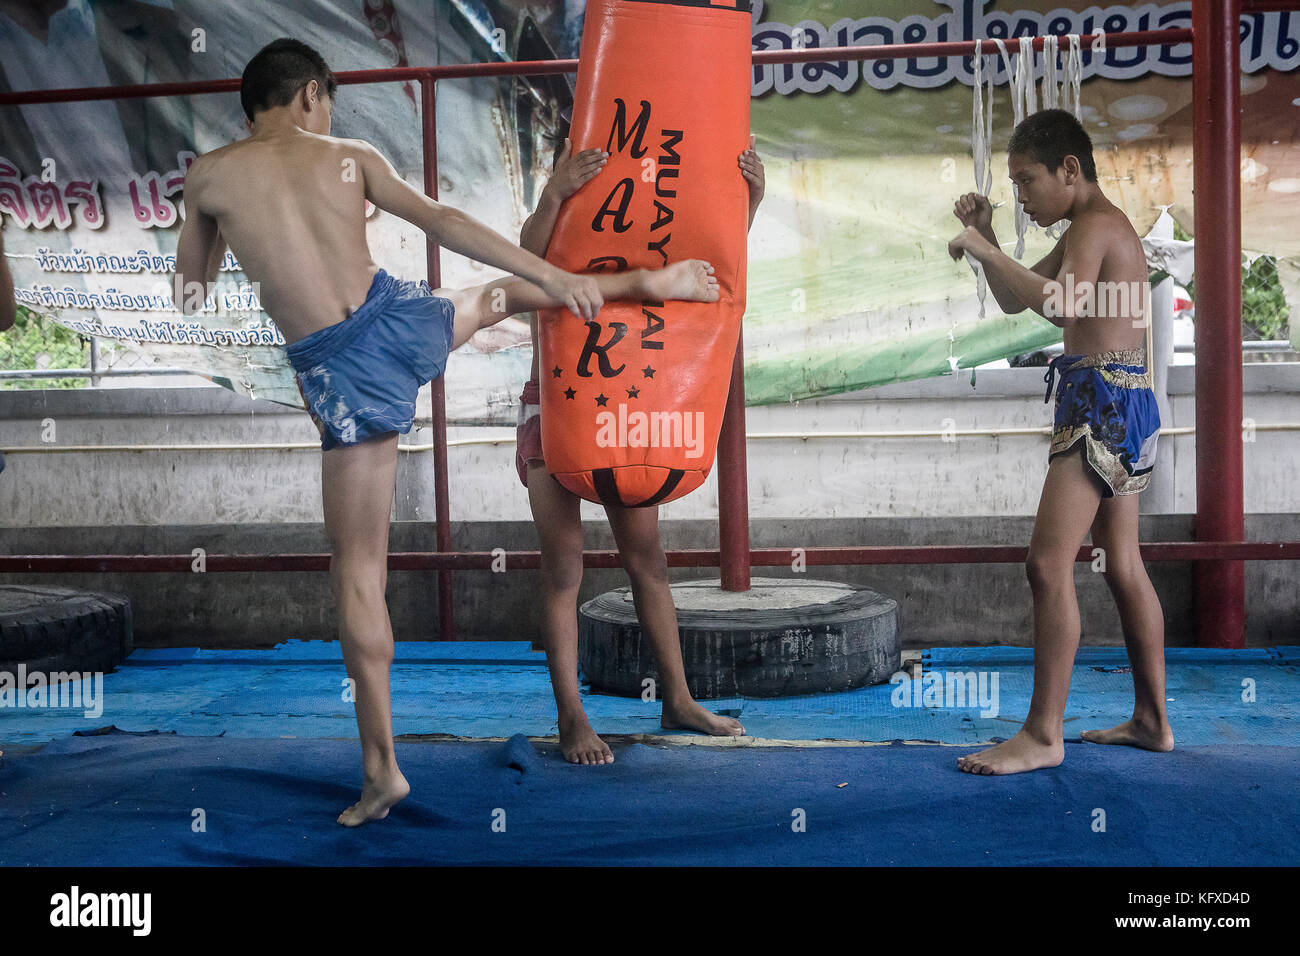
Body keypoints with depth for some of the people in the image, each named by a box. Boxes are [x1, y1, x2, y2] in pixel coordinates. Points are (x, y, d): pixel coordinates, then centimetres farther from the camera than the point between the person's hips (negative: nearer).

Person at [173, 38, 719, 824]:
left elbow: (190, 294, 12)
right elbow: (443, 222, 3)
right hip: (400, 316, 2)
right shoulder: (351, 157, 5)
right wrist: (552, 274, 4)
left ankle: (383, 767, 7)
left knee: (358, 566, 4)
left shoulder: (210, 176, 1)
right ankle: (653, 283, 50)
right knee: (506, 293, 36)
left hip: (338, 370, -2)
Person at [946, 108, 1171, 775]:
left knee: (1049, 564, -14)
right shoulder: (1089, 229, 21)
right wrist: (986, 238, 11)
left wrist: (983, 249, -22)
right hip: (1120, 402, 11)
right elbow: (1015, 300, 26)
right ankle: (1152, 719, 22)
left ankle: (1043, 735, -12)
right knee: (1121, 565, 14)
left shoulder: (1097, 224, -11)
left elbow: (1062, 304, -30)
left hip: (1104, 400, -11)